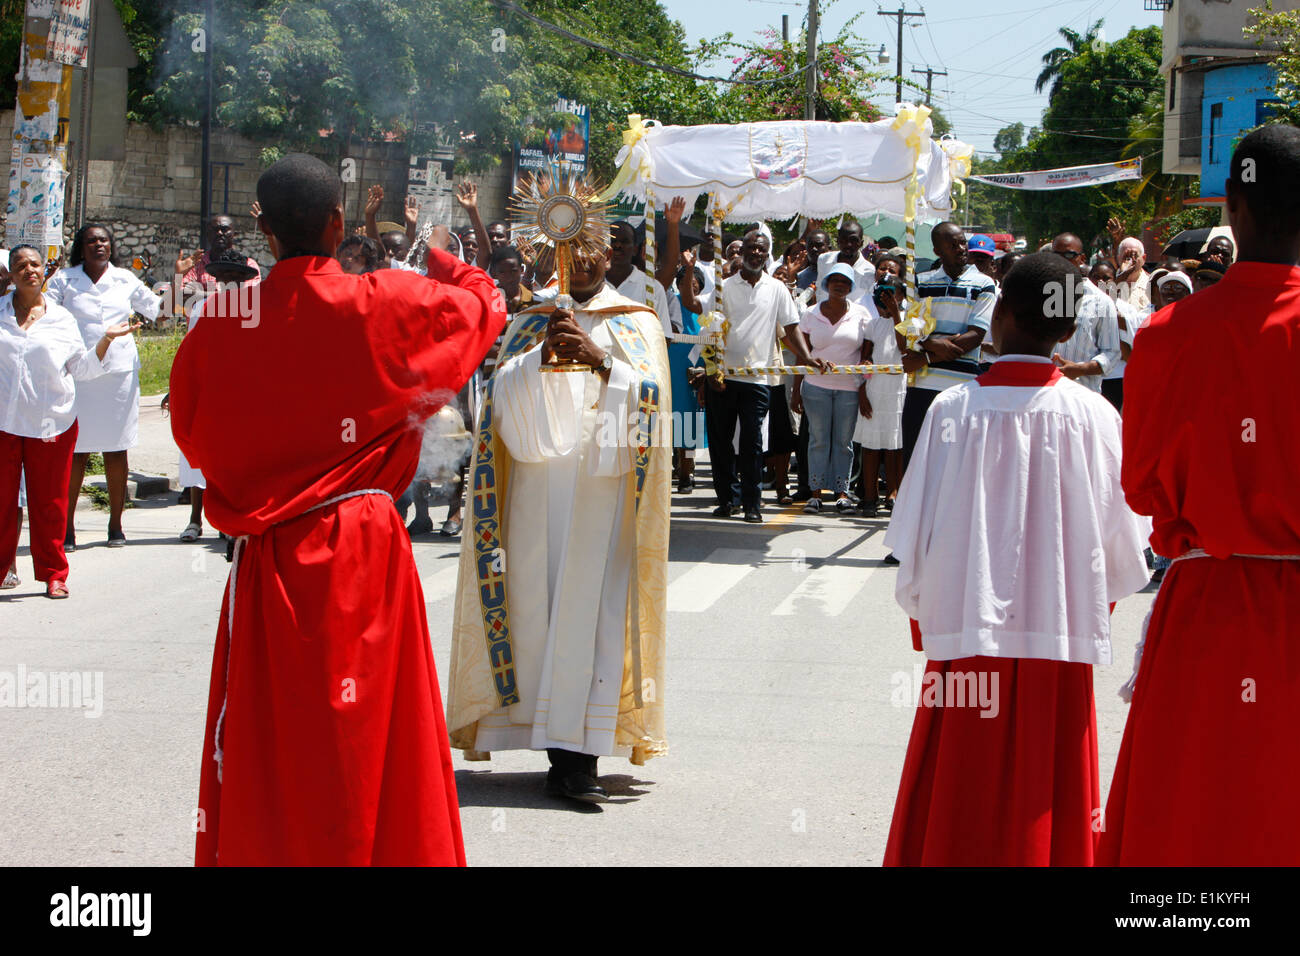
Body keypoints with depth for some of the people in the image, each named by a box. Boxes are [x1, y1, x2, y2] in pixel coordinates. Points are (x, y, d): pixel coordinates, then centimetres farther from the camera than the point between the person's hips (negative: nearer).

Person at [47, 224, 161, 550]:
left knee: (116, 449, 5)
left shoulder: (125, 280, 11)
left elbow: (160, 309, 15)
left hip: (120, 373, 2)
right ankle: (66, 529, 2)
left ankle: (115, 525, 14)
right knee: (75, 451, -3)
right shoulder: (65, 280, 6)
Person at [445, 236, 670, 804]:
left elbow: (651, 393, -3)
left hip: (604, 485, -2)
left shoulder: (636, 323, 12)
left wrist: (600, 358, -17)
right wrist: (542, 353, -14)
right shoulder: (528, 322, 16)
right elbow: (503, 391, 2)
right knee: (538, 605, -3)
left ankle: (579, 754, -11)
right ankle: (564, 745, 5)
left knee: (593, 608, -10)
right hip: (536, 485, 2)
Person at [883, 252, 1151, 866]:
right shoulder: (1093, 417, -5)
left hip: (966, 637, 0)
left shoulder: (953, 411, -7)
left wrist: (921, 609, 12)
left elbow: (917, 543, -4)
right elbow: (1122, 559, 0)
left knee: (955, 811, 10)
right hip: (1060, 640, 1)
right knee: (1047, 809, 10)